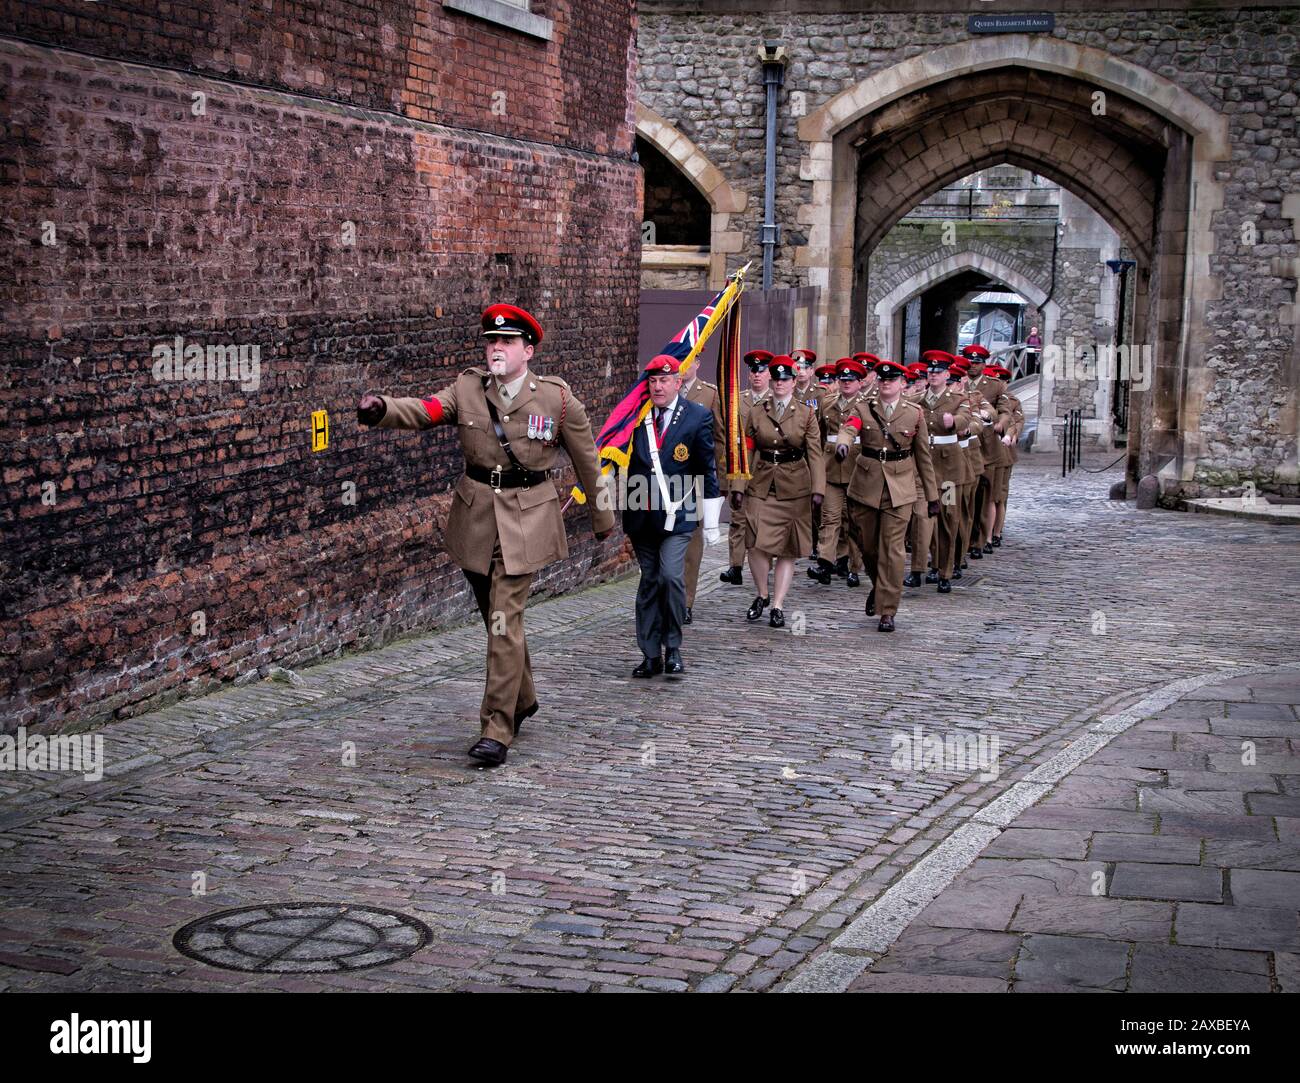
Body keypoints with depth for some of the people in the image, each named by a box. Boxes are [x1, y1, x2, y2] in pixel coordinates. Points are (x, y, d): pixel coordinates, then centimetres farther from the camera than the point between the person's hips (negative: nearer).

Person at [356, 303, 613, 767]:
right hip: (475, 516, 4)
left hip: (526, 520, -4)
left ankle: (497, 729, -8)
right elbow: (422, 410, -15)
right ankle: (522, 699, 39)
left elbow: (587, 461, 5)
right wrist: (380, 409, -37)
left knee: (504, 621, -13)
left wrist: (603, 519, 13)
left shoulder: (557, 398, -4)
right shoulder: (467, 389, 1)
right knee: (498, 619, 17)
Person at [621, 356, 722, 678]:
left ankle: (672, 648, 0)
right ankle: (651, 655, 15)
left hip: (676, 515, -3)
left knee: (670, 576, -17)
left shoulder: (698, 416, -2)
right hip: (641, 515, 3)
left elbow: (708, 470, 1)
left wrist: (711, 521, 2)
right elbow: (626, 460, 13)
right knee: (649, 582, 8)